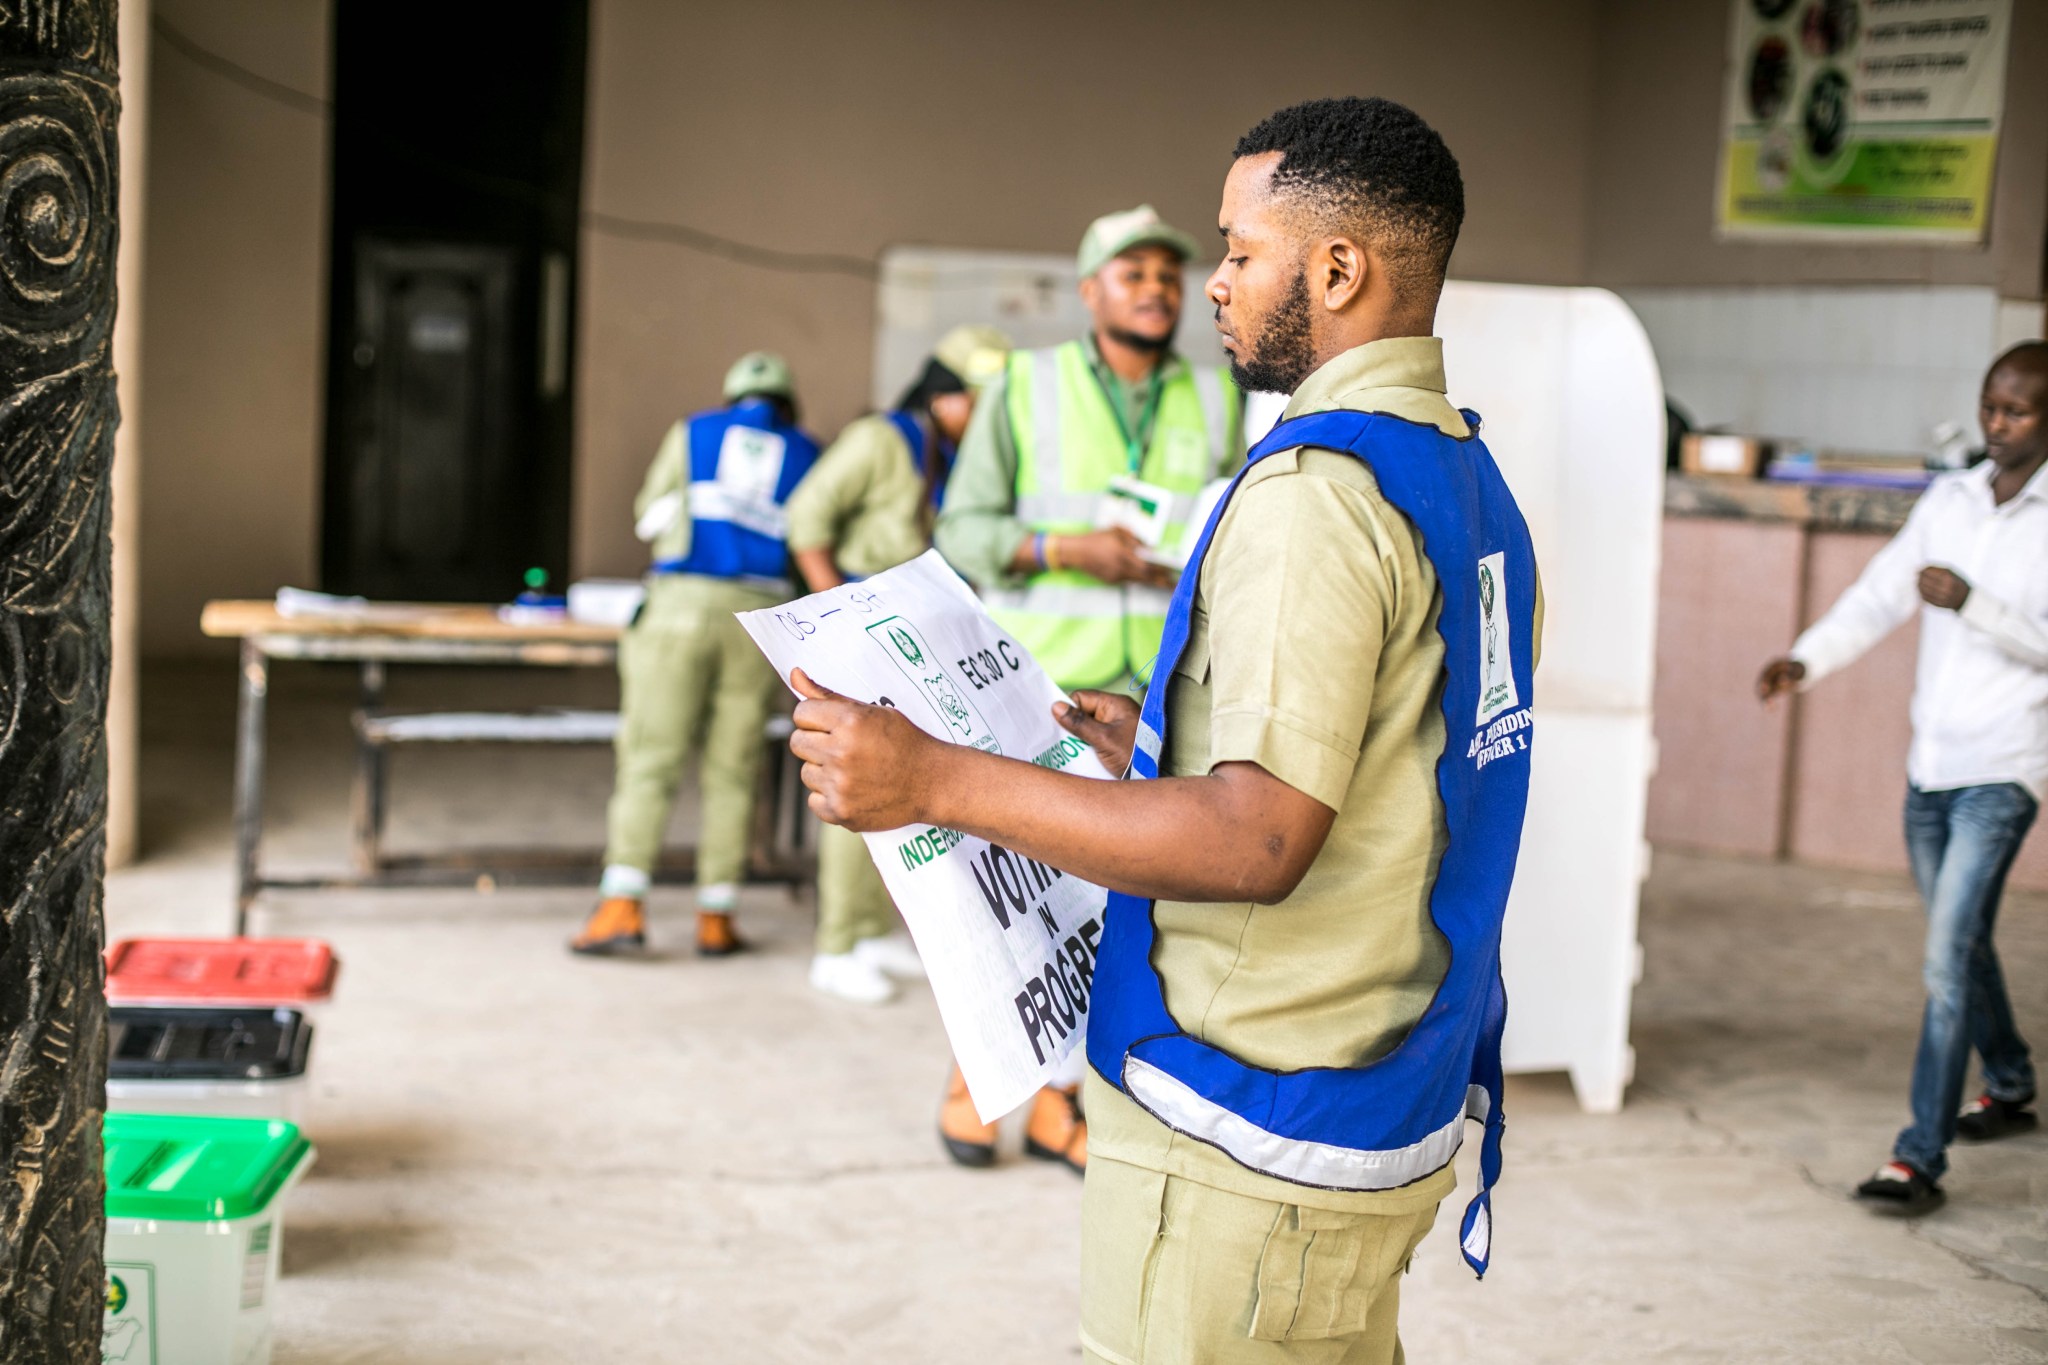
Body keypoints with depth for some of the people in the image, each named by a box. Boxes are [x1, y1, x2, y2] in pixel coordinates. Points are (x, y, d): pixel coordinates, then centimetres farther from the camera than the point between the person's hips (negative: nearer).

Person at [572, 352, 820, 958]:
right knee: (732, 772, 7)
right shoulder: (805, 455, 13)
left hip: (682, 605, -1)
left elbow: (648, 517, 21)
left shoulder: (692, 433, 14)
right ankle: (716, 918, 7)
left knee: (649, 760, -3)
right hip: (757, 612, 1)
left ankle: (622, 906, -13)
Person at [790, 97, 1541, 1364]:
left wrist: (938, 777, -26)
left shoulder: (1317, 485, -20)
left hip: (1252, 1146, -10)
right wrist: (1171, 754, 20)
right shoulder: (1473, 479, 11)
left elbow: (1257, 843, -27)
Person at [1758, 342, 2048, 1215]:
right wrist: (1806, 660, -7)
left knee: (1947, 962, -13)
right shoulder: (1948, 500, 9)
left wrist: (1970, 602, -28)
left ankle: (1919, 1159, -10)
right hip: (1929, 764, 6)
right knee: (1961, 944, 20)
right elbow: (1879, 597, 7)